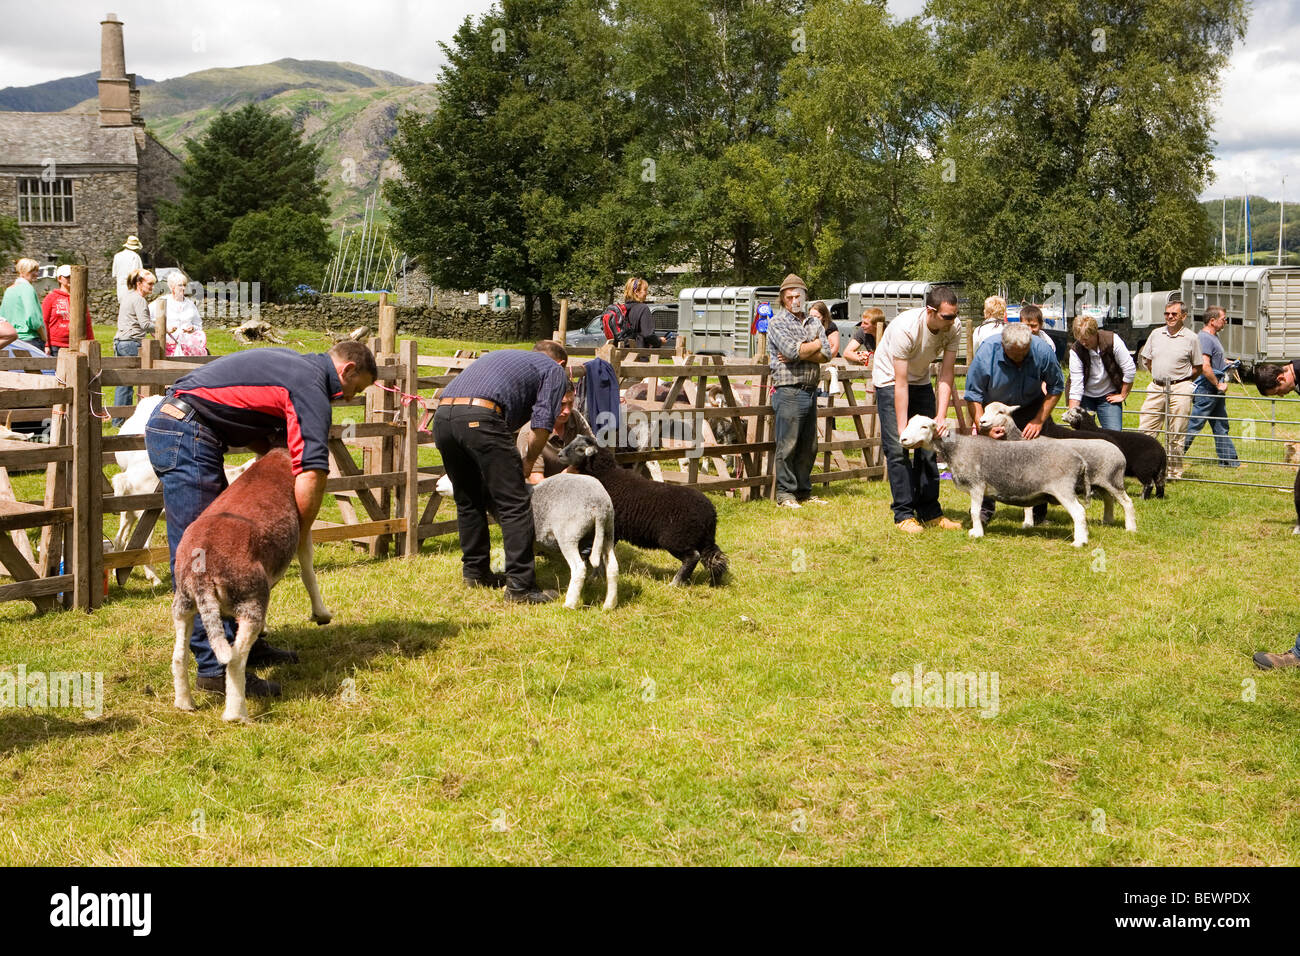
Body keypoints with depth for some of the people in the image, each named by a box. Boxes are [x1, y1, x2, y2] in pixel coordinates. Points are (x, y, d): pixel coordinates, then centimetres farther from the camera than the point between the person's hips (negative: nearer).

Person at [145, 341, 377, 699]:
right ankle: (215, 667, -11)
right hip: (186, 431, -11)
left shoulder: (294, 365, 19)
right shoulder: (312, 389, -11)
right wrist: (297, 534, -9)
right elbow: (313, 473, -20)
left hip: (172, 423, 11)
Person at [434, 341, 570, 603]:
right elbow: (543, 423, 6)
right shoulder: (555, 370, 21)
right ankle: (520, 586, -4)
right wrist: (529, 462, 20)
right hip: (480, 419, -7)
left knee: (468, 502, 22)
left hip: (442, 415, 7)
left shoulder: (504, 356, 40)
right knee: (514, 505, -2)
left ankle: (475, 571, 30)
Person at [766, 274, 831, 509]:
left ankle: (804, 491, 18)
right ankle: (785, 494, -1)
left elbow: (826, 354, 3)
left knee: (808, 447, 10)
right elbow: (792, 350, -17)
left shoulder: (814, 322, 16)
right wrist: (815, 344, 0)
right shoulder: (777, 322, -1)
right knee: (787, 446, -7)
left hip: (811, 391, 6)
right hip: (788, 391, -6)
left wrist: (799, 353, -9)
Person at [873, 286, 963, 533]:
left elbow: (947, 373, -19)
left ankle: (930, 512, 9)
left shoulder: (954, 327, -20)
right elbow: (900, 383, -31)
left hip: (921, 381, 5)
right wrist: (902, 428, -31)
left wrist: (941, 417, -28)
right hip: (890, 380, -5)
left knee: (929, 445, 3)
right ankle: (904, 514, -6)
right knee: (897, 448, -11)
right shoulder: (905, 328, -34)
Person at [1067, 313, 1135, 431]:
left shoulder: (1112, 341, -18)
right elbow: (1076, 384, -18)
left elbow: (1130, 370, -11)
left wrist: (1123, 395, -7)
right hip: (1085, 397, 0)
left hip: (1109, 395, 0)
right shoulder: (1076, 350, -17)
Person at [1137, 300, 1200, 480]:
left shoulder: (1191, 338, 1)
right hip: (1156, 388, 4)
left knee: (1175, 435, 0)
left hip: (1180, 390, -4)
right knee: (1145, 430, -1)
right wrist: (1160, 375, 12)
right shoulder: (1156, 334, 11)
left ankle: (1174, 471, 8)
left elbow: (1198, 368, 6)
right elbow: (1146, 360, 19)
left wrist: (1181, 378, 2)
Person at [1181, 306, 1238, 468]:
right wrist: (1218, 384, -19)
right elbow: (1204, 366, -27)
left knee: (1221, 426, 13)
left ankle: (1228, 459, 17)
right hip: (1206, 389, -10)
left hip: (1216, 391, 10)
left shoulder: (1213, 337, 15)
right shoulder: (1205, 338, -18)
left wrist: (1229, 363, 17)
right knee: (1194, 425, -5)